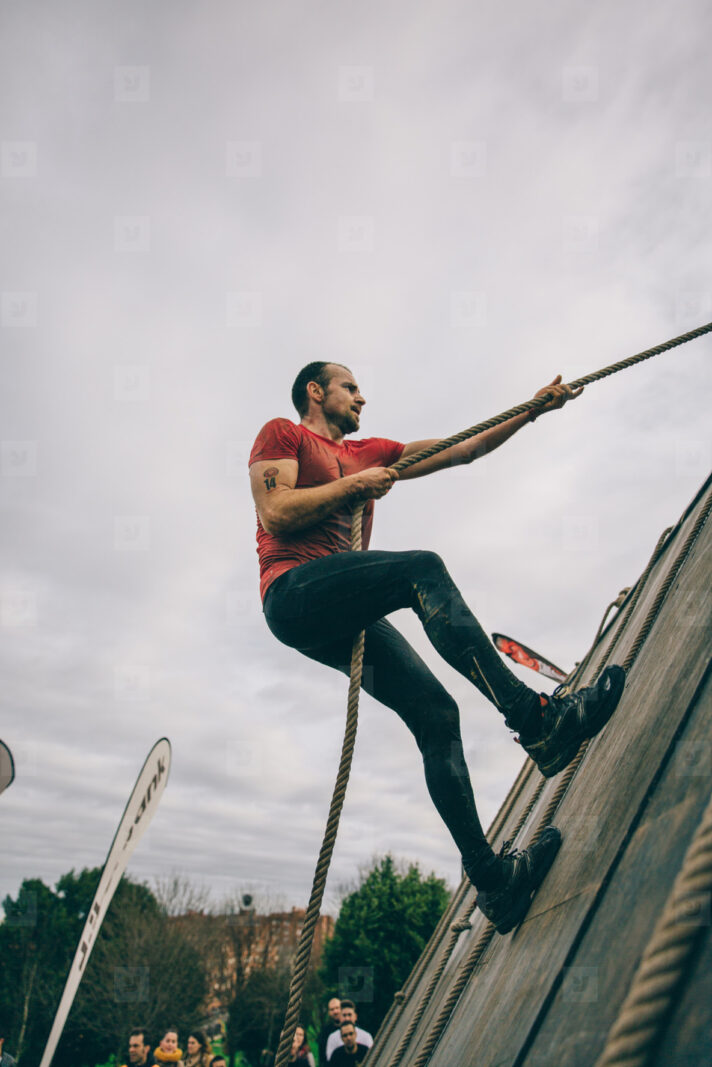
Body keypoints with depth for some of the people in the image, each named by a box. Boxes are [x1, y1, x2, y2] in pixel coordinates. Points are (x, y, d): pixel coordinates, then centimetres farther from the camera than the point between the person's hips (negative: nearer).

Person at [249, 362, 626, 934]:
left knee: (436, 713, -8)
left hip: (345, 620, 7)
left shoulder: (371, 453, 30)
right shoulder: (282, 434, 12)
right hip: (294, 593, -7)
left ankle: (489, 875, -9)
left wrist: (534, 410, 20)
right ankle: (534, 716, -36)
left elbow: (463, 450, 26)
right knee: (423, 568, -30)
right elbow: (275, 515, -6)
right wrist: (354, 485, -1)